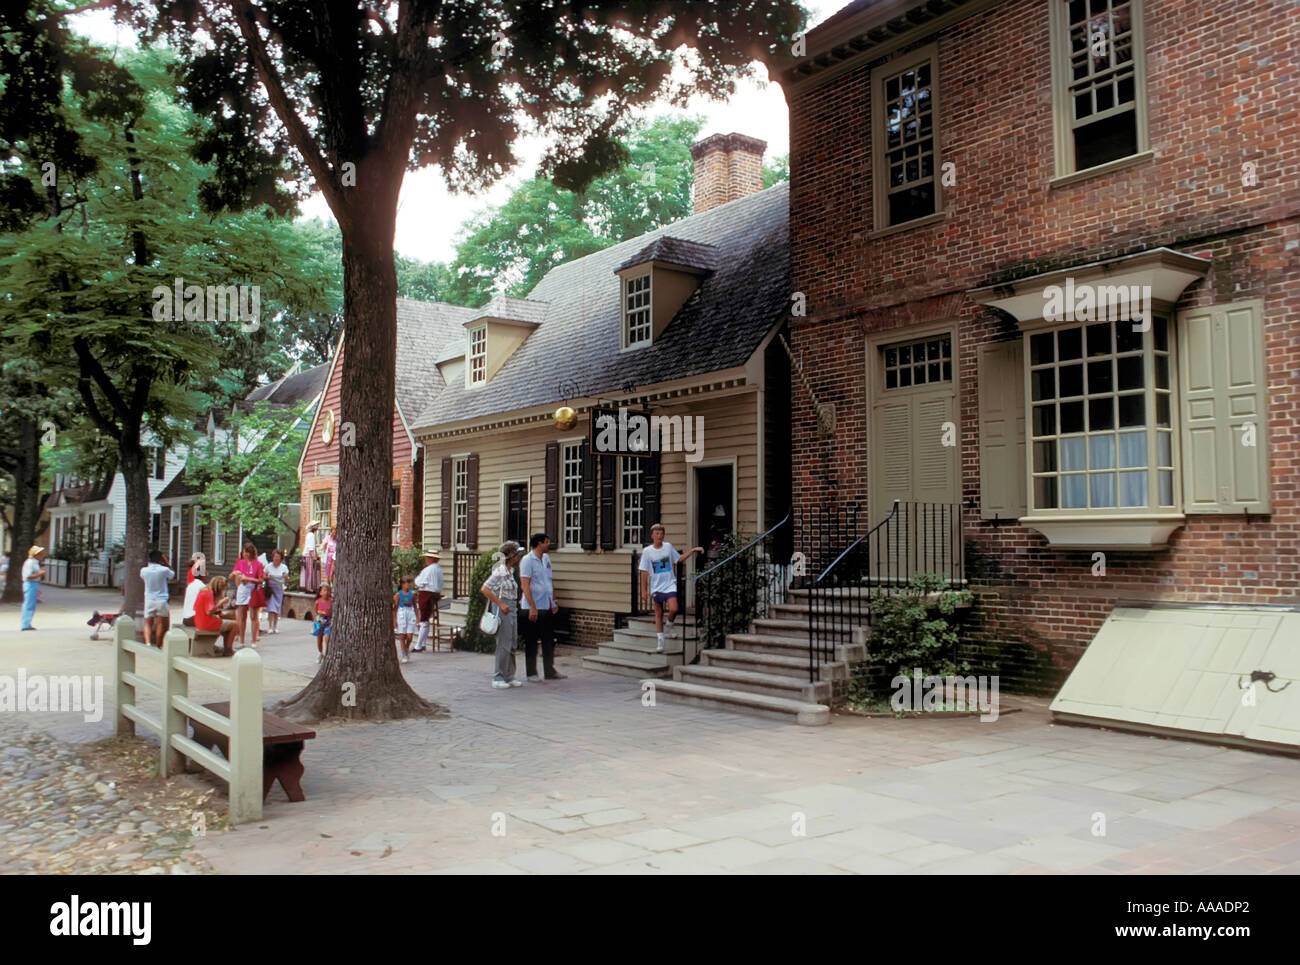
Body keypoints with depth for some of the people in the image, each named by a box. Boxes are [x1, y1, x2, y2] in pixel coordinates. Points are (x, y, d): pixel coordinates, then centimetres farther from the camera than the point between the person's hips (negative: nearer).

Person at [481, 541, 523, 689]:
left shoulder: (510, 571, 12)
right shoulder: (500, 571, -15)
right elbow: (485, 589, -20)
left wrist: (514, 606, 15)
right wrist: (500, 604, -20)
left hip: (512, 609, 9)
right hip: (503, 610, -9)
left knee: (512, 645, 11)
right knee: (503, 645, -5)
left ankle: (509, 677, 19)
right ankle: (498, 678, 3)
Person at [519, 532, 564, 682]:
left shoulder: (546, 558, 12)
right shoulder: (527, 560, -11)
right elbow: (525, 585, -16)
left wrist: (554, 602, 17)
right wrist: (532, 607, -20)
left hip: (547, 607, 7)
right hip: (534, 608, -7)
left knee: (549, 641, 12)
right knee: (532, 642, 2)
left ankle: (550, 671, 21)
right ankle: (531, 673, 11)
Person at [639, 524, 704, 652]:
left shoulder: (669, 547, 1)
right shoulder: (647, 551, -3)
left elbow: (679, 559, 16)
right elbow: (644, 572, 1)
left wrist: (693, 551, 6)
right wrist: (644, 591, 0)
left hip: (669, 585, 0)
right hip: (656, 587, 0)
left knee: (673, 609, -20)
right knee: (658, 614, 6)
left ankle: (668, 624, 12)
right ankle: (660, 642, 15)